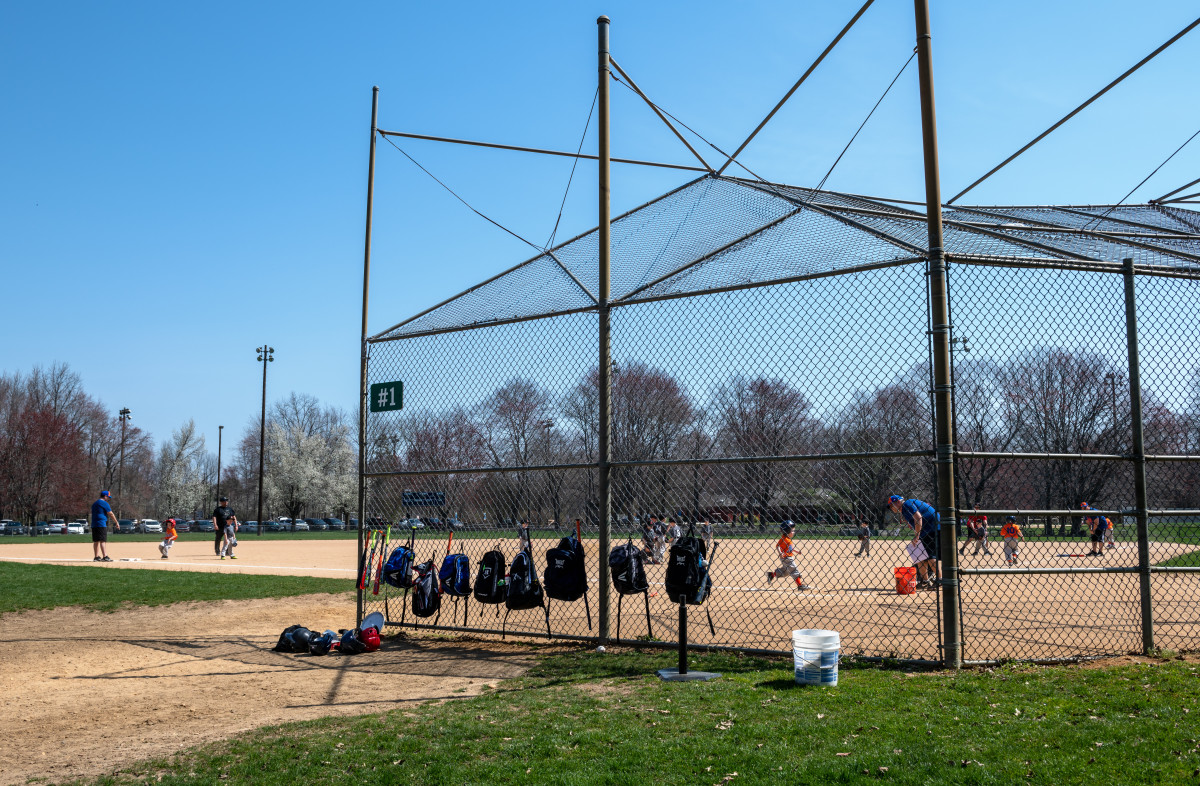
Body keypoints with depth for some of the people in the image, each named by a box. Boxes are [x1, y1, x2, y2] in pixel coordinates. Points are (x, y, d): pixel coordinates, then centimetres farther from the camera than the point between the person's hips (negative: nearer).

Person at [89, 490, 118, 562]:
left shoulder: (94, 504, 21)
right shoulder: (104, 503, -7)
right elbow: (111, 514, -8)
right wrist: (116, 523, -1)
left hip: (94, 525, 9)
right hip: (101, 524, -9)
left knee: (96, 541, 10)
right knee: (103, 541, -13)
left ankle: (96, 557, 13)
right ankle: (105, 557, -19)